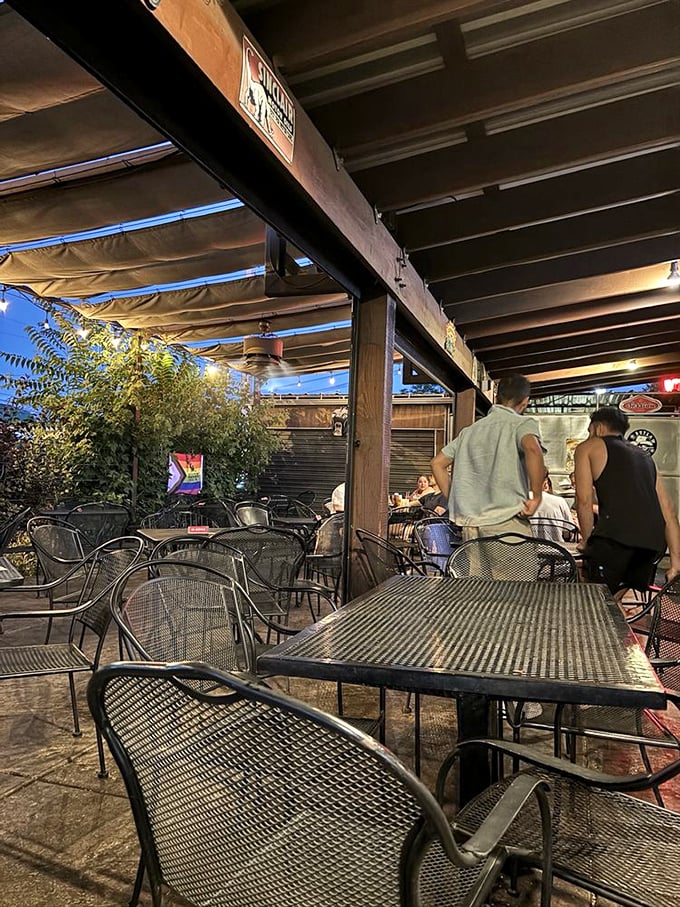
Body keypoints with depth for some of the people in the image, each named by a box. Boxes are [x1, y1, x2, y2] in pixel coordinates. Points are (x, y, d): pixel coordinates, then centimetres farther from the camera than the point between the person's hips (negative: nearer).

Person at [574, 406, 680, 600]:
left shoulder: (588, 448, 14)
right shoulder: (644, 456, 29)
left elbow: (584, 500, 4)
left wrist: (588, 540, 16)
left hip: (615, 536, -6)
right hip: (654, 540, 6)